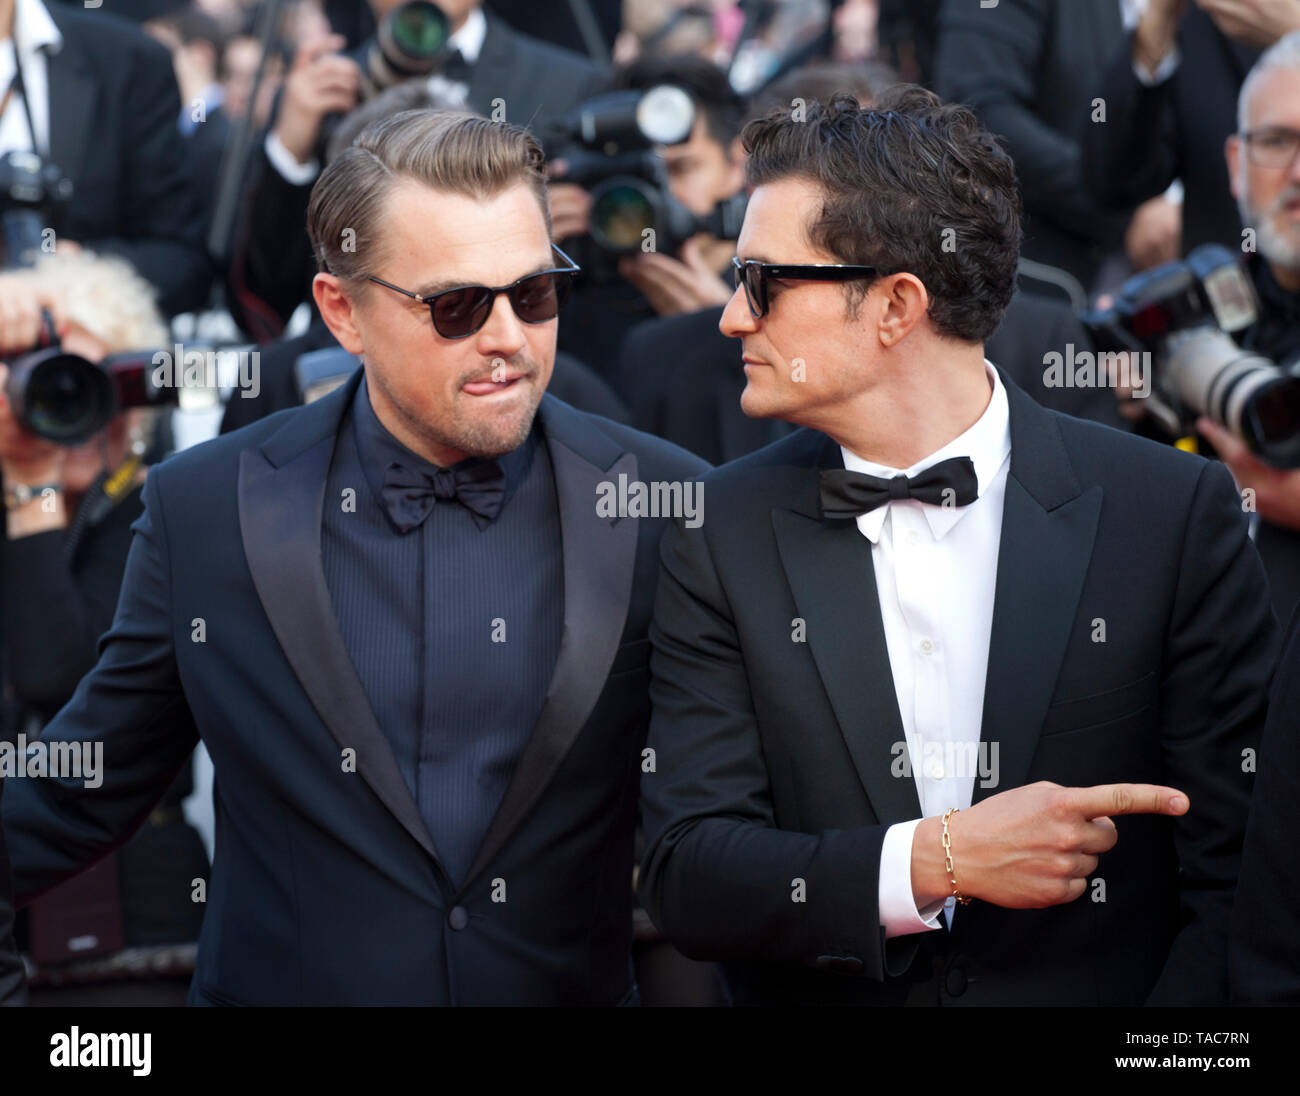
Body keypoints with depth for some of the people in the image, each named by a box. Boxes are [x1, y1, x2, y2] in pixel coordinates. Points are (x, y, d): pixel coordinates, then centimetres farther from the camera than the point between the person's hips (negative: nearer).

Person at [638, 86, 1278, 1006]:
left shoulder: (1177, 512, -3)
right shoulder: (723, 533, 2)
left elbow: (1236, 865, -2)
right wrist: (935, 861, -17)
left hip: (1093, 994, -1)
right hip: (819, 999, 1)